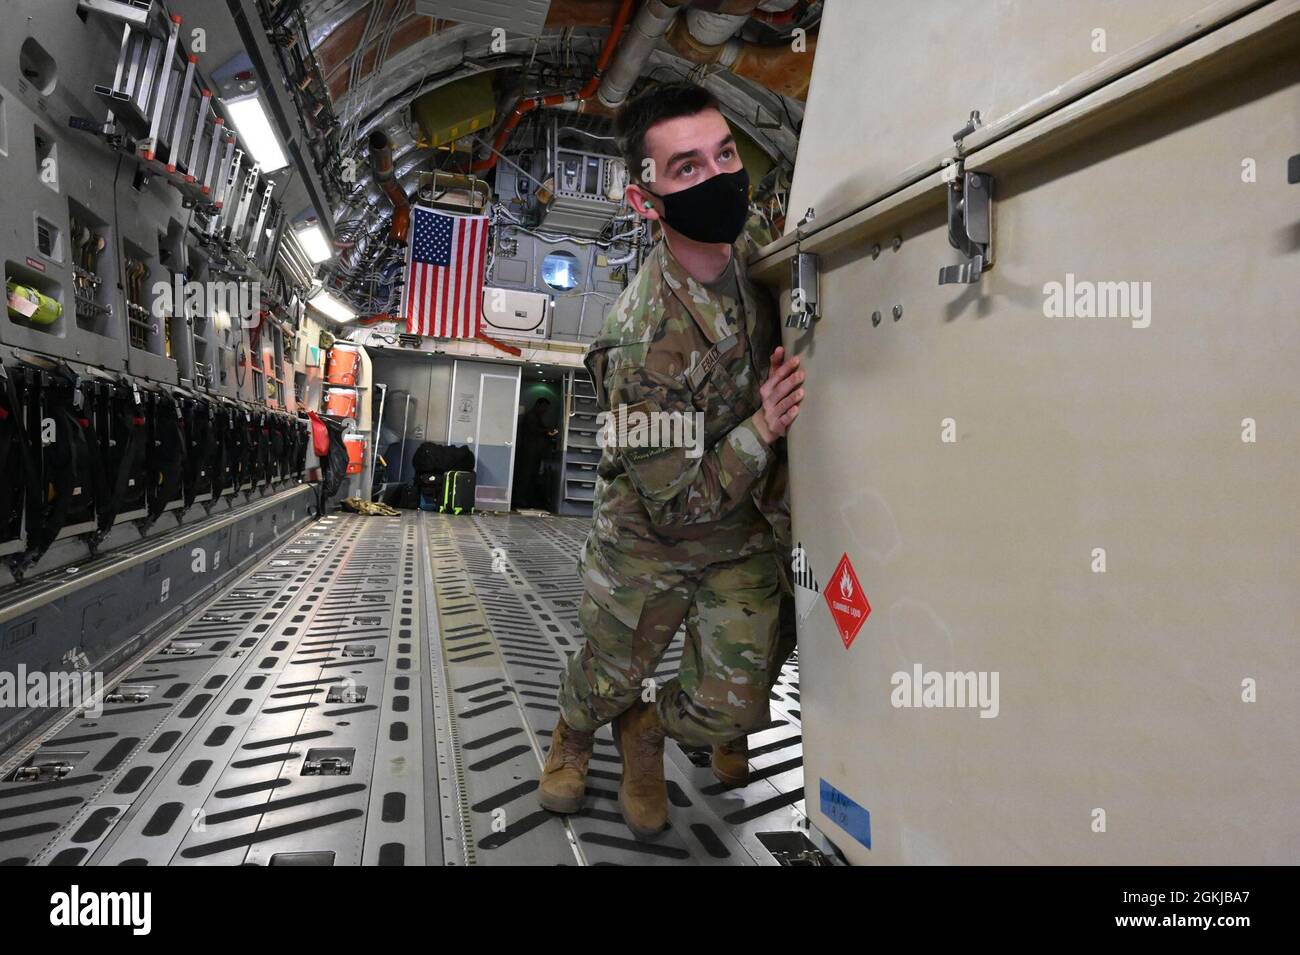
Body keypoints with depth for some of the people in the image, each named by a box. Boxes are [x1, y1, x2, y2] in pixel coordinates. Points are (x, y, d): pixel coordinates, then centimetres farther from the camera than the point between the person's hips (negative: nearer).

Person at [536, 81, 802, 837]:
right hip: (651, 540, -4)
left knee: (734, 710, 7)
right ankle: (573, 737, 57)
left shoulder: (753, 243, -12)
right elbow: (674, 507, -23)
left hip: (749, 531, 5)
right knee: (609, 678, 18)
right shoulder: (641, 345, -31)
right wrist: (760, 431, -31)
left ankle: (647, 726, 43)